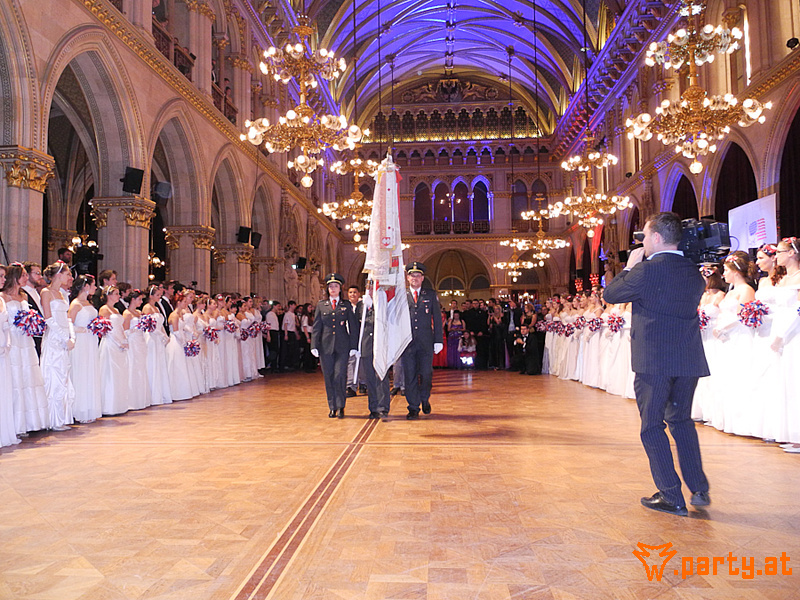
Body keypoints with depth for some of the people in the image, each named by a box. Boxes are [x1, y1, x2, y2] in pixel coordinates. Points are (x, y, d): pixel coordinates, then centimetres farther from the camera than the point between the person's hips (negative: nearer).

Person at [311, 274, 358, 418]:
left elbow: (353, 327, 6)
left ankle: (340, 406, 4)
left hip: (342, 346, -1)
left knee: (340, 376, -9)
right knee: (328, 377, 4)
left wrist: (353, 347, -2)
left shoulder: (346, 305, 7)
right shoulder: (321, 305, 10)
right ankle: (332, 407, 15)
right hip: (326, 345, 2)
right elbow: (316, 327, 8)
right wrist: (314, 346, -1)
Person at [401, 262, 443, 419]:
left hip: (426, 342, 0)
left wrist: (438, 340, -1)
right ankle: (413, 408, 11)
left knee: (426, 373, -1)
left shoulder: (431, 295, 9)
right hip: (407, 341, 0)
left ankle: (425, 399, 26)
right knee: (410, 376, 1)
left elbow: (437, 318, 7)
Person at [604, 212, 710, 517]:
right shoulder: (694, 272, 7)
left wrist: (629, 266, 10)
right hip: (690, 359, 7)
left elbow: (610, 294, -4)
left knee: (652, 426, 6)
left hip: (653, 360, -6)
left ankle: (672, 497, 9)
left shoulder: (647, 269, -14)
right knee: (681, 420, 22)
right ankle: (699, 488, 21)